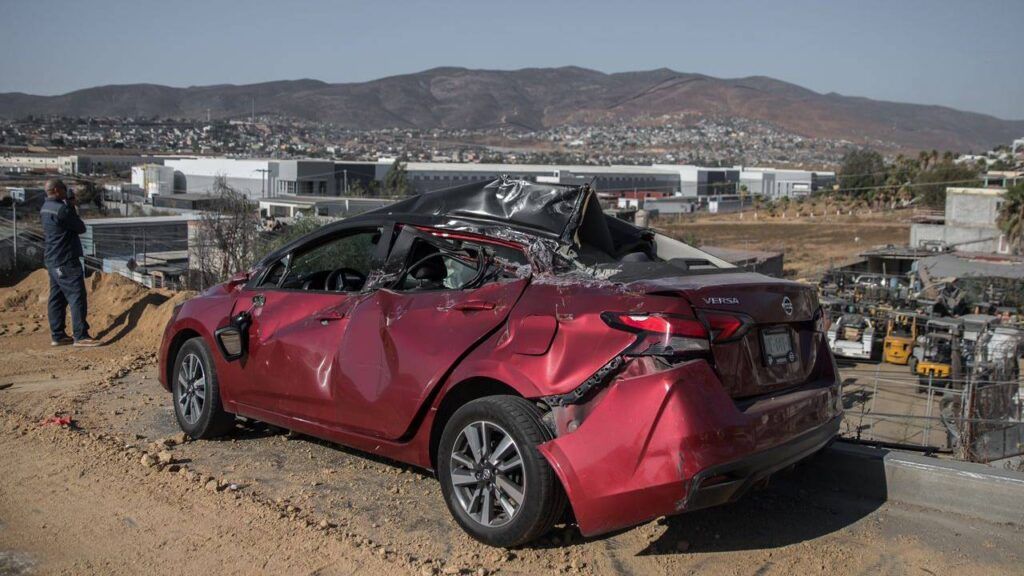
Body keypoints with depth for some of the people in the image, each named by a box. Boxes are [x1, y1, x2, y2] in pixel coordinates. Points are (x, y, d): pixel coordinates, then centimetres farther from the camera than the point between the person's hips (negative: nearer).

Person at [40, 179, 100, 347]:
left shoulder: (46, 208, 12)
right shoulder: (61, 210, -18)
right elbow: (81, 228, -11)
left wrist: (69, 206, 4)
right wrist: (71, 207, 1)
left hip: (52, 260, 10)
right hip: (66, 260, -10)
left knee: (57, 298, 12)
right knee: (77, 296, -8)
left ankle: (57, 335, 17)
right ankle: (80, 336, -10)